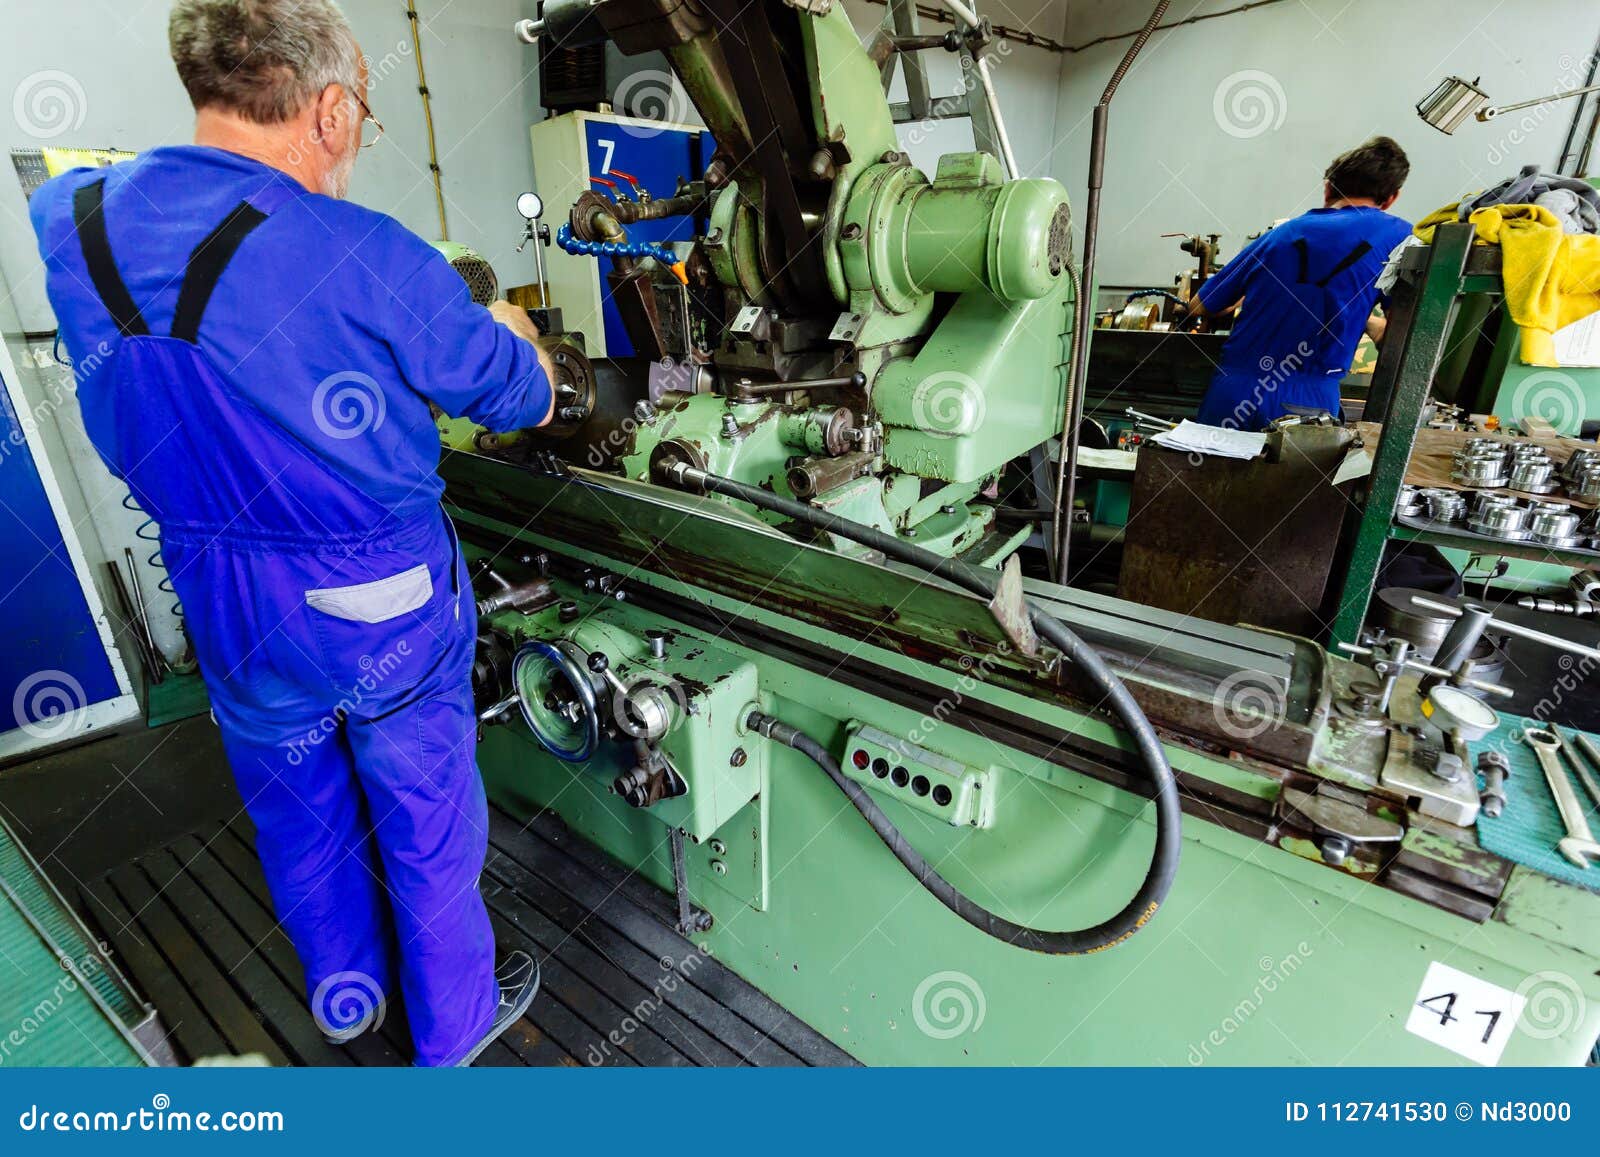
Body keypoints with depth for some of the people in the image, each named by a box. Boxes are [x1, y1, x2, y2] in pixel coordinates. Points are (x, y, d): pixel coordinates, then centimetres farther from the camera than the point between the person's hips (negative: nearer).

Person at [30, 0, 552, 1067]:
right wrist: (508, 326, 12)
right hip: (387, 611, -5)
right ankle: (455, 1017, 42)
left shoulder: (66, 221, -6)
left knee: (297, 816, 27)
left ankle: (347, 991, 53)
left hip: (229, 617, 5)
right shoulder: (365, 260, -24)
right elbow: (522, 399, -12)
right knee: (427, 820, 17)